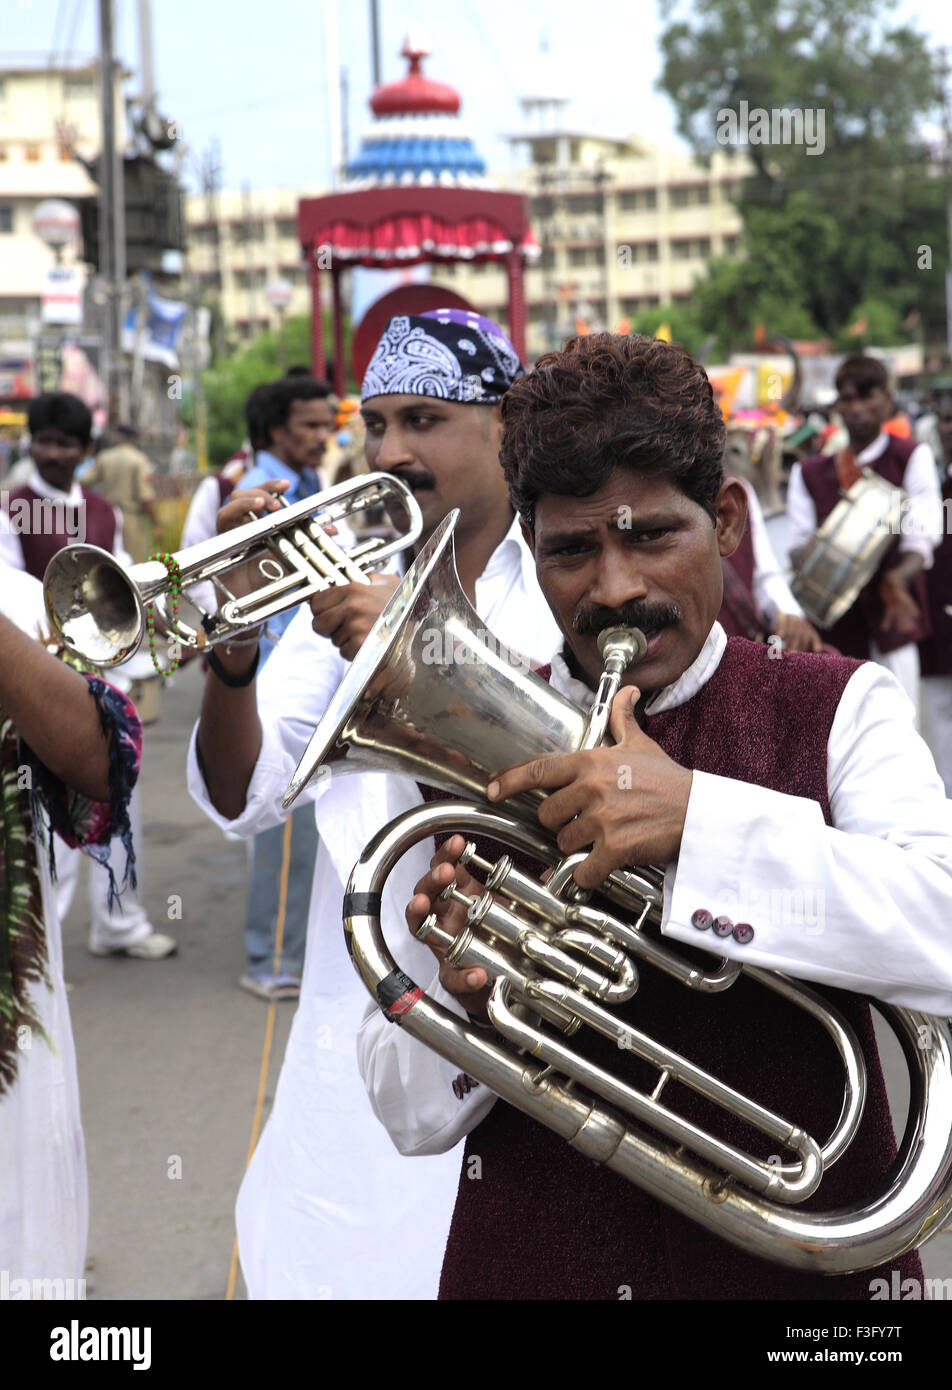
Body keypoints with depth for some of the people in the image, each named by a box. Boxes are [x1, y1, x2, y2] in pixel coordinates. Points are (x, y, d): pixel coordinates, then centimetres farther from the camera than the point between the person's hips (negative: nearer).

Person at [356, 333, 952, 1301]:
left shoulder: (835, 712, -6)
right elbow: (406, 1114, -1)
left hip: (795, 1257, -1)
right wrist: (465, 997, -21)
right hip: (530, 1262, 1)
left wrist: (697, 820, -29)